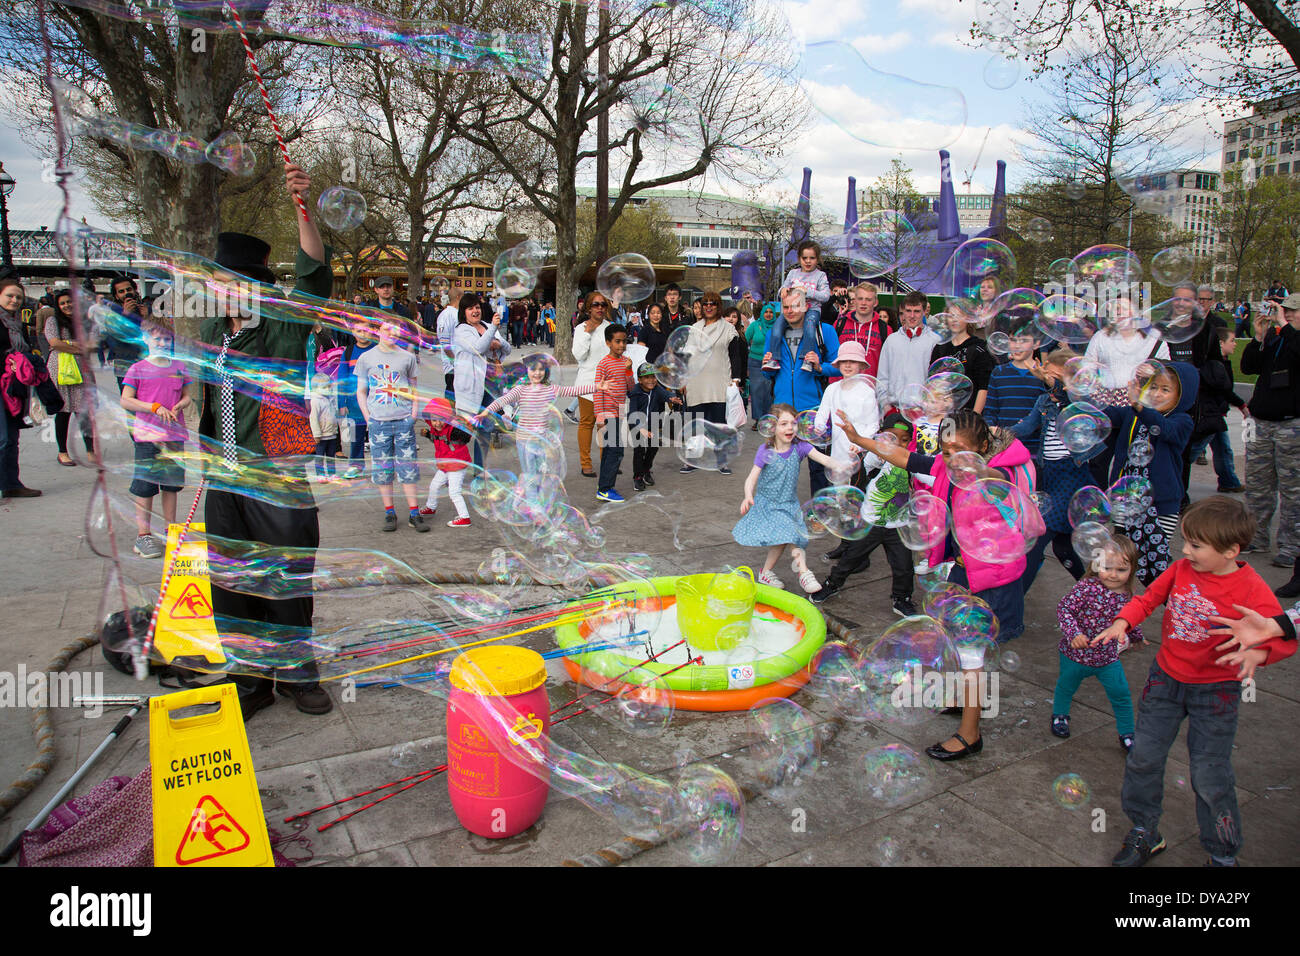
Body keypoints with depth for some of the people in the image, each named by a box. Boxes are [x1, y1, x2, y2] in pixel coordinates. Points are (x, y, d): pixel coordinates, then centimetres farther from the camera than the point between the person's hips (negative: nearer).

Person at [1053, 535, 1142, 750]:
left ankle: (1127, 734, 30)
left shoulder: (1127, 596, -5)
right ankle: (1060, 715, 47)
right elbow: (1064, 608, -26)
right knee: (1066, 686, 20)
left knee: (1121, 695, 8)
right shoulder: (1087, 587, -24)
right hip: (1075, 654, -3)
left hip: (1108, 657, 3)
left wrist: (1137, 636, 32)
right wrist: (1073, 634, -37)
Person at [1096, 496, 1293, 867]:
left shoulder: (1250, 589, -18)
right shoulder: (1180, 570, -6)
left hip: (1215, 690, -4)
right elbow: (1148, 598, 3)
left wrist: (1256, 652, -39)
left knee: (1210, 776, 2)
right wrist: (1123, 621, -15)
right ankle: (1144, 833, 31)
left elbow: (1286, 637, -19)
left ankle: (1223, 853, 25)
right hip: (1166, 678, 4)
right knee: (1143, 757, 11)